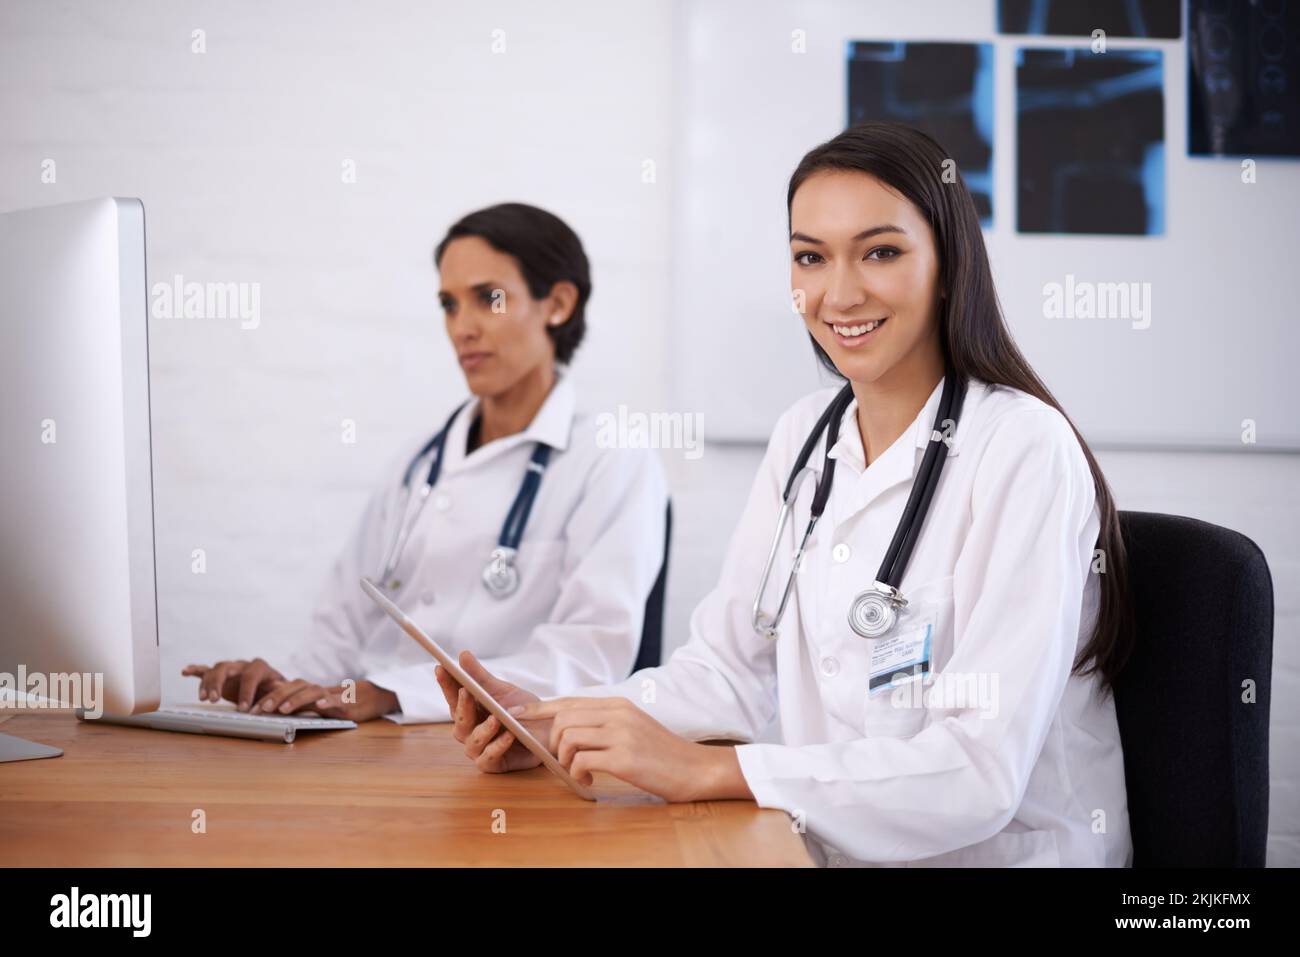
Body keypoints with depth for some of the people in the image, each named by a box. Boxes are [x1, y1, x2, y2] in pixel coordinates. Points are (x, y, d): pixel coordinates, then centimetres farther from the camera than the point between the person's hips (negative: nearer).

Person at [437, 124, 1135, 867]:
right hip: (833, 849, 5)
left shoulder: (1023, 451, -16)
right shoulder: (805, 437, 7)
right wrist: (560, 722, -9)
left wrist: (700, 770, -25)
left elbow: (980, 772, -22)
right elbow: (732, 664, 9)